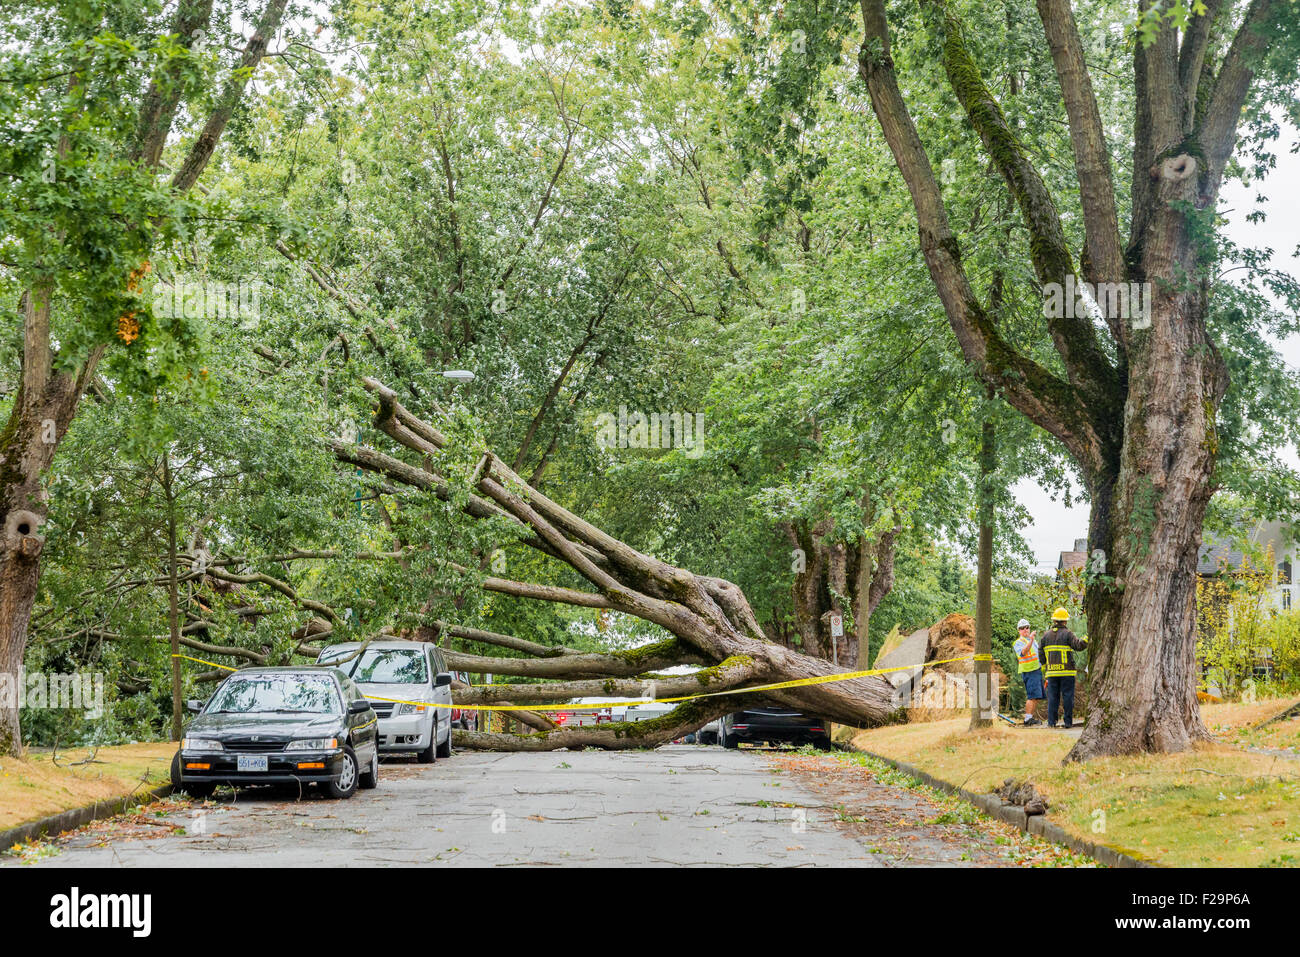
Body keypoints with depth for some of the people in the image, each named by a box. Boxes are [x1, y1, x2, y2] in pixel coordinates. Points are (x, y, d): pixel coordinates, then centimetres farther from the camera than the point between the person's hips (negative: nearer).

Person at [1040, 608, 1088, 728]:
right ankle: (1068, 722, -1)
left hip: (1052, 672, 4)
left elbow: (1041, 653, 12)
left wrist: (1044, 667, 21)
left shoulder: (1046, 635, 10)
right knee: (1067, 696, 1)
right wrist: (1087, 639, -9)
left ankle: (1051, 722, 3)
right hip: (1067, 672, -4)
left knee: (1053, 697, 7)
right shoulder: (1067, 633, -4)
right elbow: (1078, 645, -17)